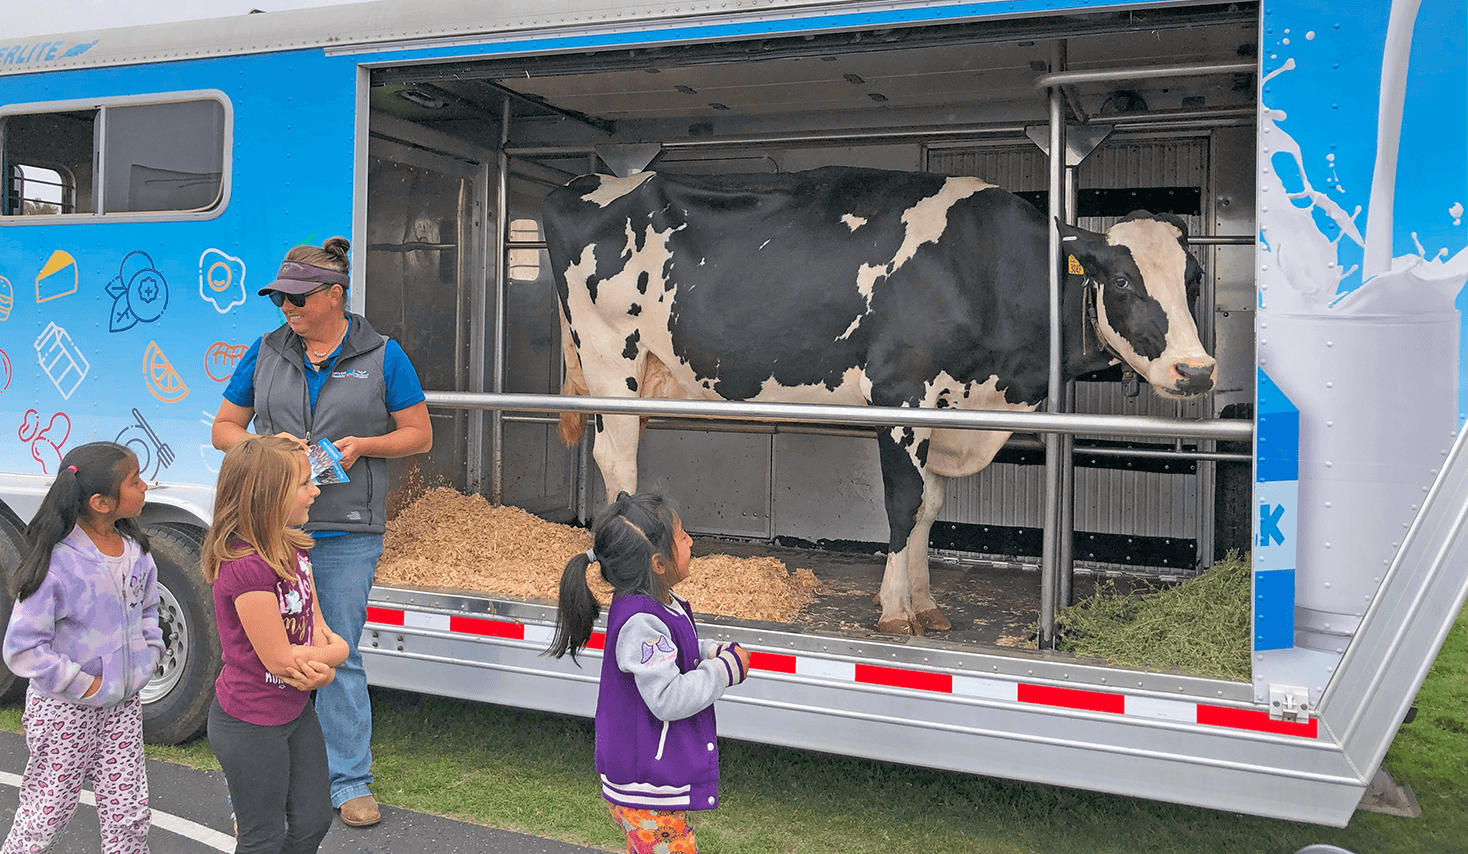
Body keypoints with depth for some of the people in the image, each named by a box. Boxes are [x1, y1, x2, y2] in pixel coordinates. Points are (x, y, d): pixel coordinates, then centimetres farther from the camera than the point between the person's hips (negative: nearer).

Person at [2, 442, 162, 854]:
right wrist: (85, 686, -17)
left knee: (130, 813, 9)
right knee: (45, 814, 8)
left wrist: (147, 658, 4)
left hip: (122, 704, 6)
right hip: (65, 709, -5)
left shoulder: (135, 550, 0)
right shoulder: (57, 565, -21)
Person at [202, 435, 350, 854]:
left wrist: (321, 664, -20)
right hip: (251, 725, -8)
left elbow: (319, 627, 1)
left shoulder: (292, 546, -1)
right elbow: (279, 660, -25)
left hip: (297, 710, 8)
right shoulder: (247, 567, -29)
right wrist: (334, 652, -9)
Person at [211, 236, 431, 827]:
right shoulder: (265, 352, 8)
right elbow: (224, 428, 14)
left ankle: (350, 784, 17)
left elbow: (419, 435, 4)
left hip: (346, 534, -2)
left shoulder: (382, 356, 1)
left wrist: (362, 445, -13)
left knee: (339, 655, 4)